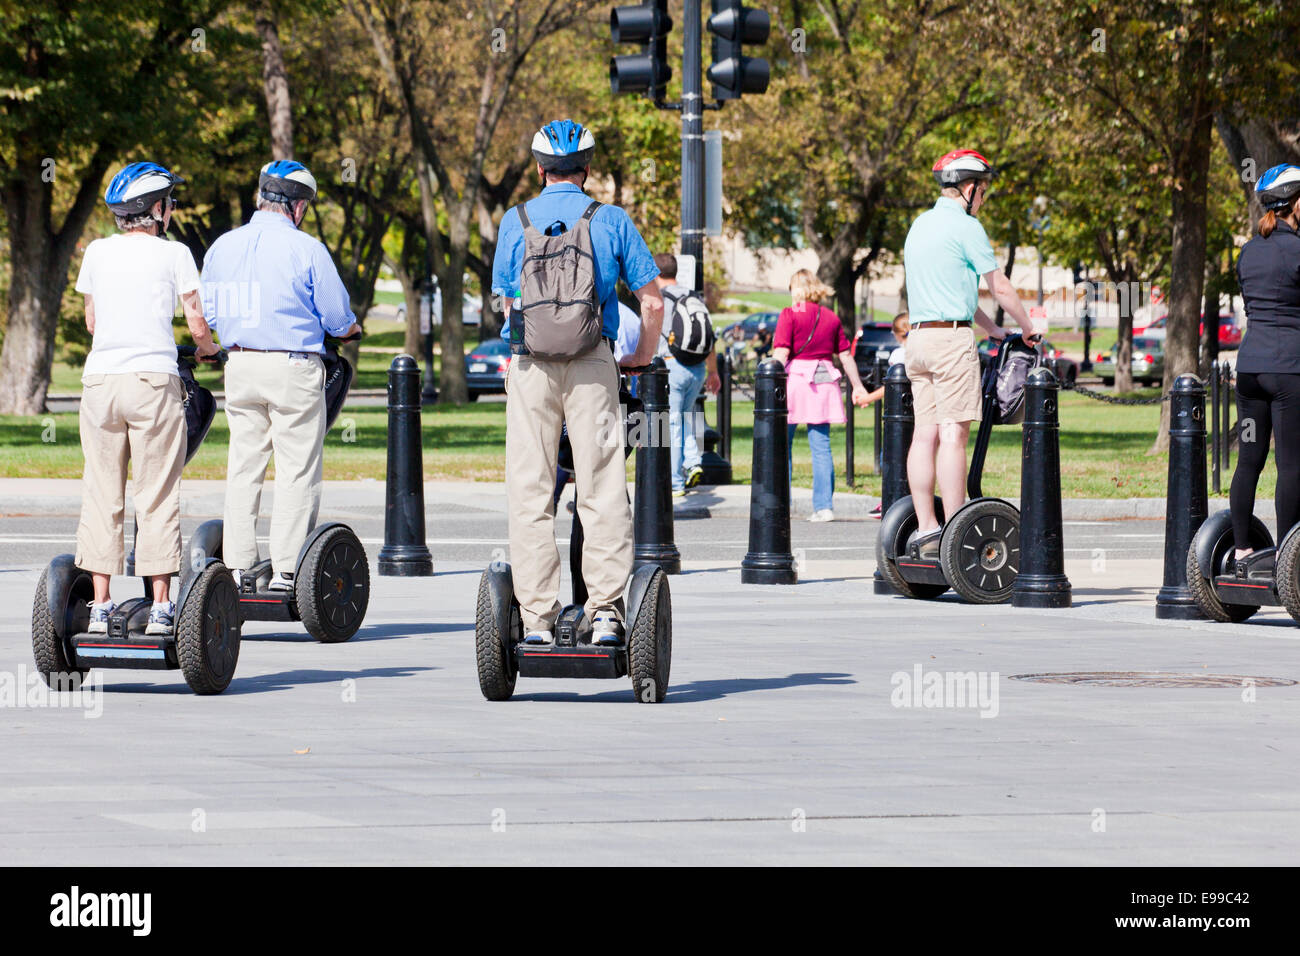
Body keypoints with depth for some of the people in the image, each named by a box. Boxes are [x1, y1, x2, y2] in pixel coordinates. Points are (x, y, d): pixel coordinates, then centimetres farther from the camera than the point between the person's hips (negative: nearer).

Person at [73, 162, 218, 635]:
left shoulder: (97, 252, 10)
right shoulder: (173, 254, -1)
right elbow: (197, 322, -2)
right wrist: (207, 348, 19)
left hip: (100, 378, 3)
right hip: (153, 381, -3)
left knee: (101, 497, 7)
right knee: (157, 499, 0)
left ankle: (100, 604, 5)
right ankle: (160, 606, -1)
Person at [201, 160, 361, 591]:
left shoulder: (222, 246, 7)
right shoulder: (306, 249, -9)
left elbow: (209, 313, 15)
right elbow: (337, 319, -5)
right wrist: (350, 327, 17)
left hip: (240, 365, 5)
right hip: (293, 366, -5)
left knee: (243, 467, 11)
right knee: (297, 471, 0)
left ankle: (237, 567, 9)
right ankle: (286, 569, -3)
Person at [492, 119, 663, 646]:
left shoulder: (515, 222, 8)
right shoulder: (611, 220, 5)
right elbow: (652, 301, 5)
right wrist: (641, 362, 19)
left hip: (529, 368, 1)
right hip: (593, 367, -1)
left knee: (530, 494, 3)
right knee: (602, 490, 1)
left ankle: (536, 617, -1)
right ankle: (605, 611, -7)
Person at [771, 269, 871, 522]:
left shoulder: (790, 315, -4)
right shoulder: (831, 318, 9)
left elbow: (781, 354, -12)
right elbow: (846, 356, 12)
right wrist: (858, 386, 20)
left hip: (795, 378, -4)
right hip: (824, 380, 4)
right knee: (821, 446, 5)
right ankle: (823, 506, 1)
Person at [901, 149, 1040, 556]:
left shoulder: (921, 224, 19)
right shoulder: (965, 226, -7)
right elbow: (999, 286, -1)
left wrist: (992, 328, 31)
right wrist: (1027, 328, 14)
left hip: (918, 338, 8)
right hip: (952, 338, -8)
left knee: (925, 434, 6)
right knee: (953, 434, -9)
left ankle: (926, 530, 5)